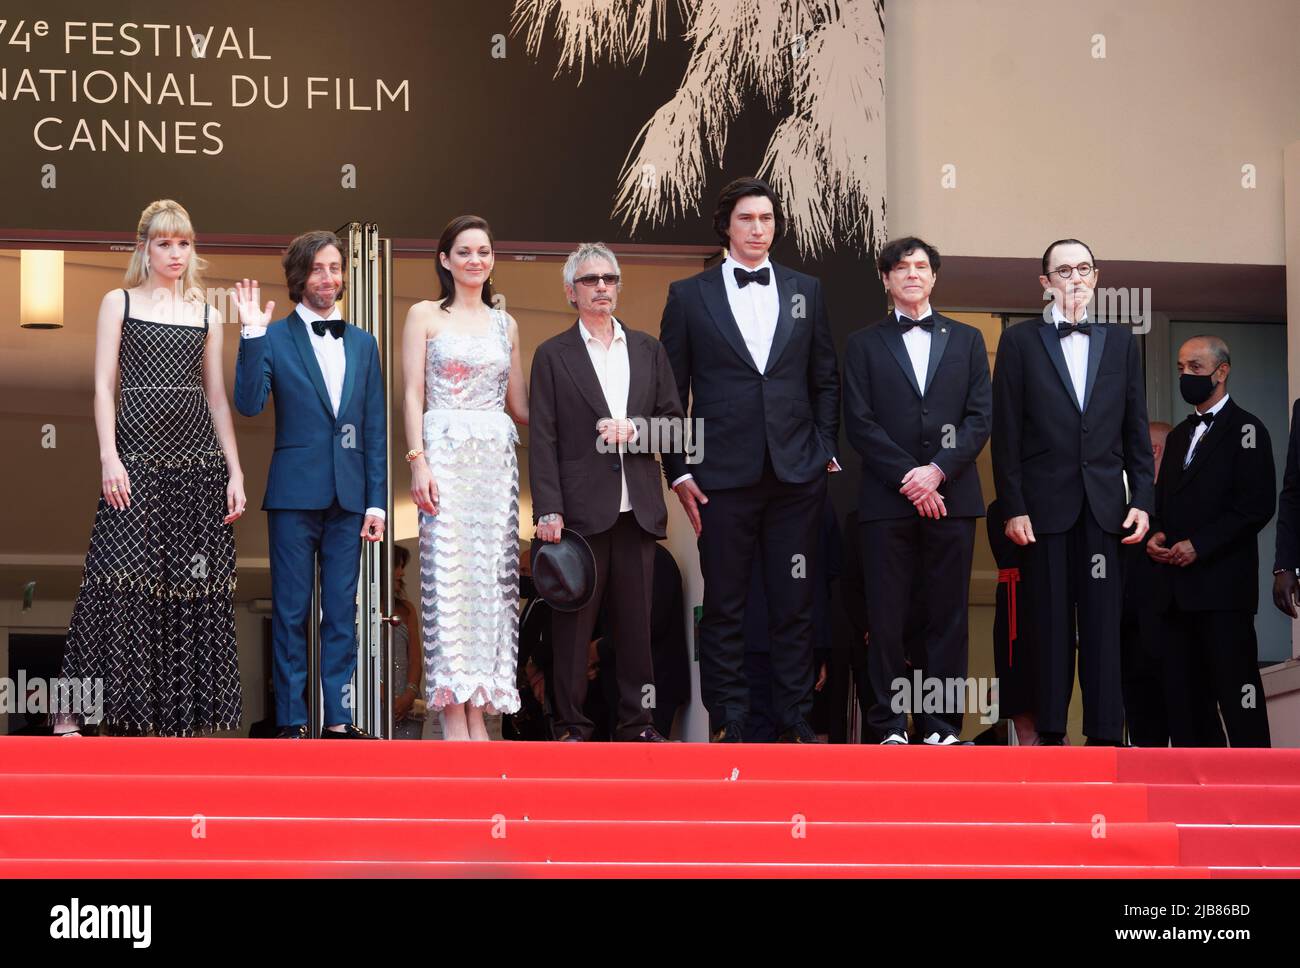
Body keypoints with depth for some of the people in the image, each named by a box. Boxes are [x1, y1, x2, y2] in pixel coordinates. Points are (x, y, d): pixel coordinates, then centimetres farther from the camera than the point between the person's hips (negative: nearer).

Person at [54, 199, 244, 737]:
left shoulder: (206, 314, 15)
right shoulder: (119, 302, 8)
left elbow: (217, 398, 14)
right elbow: (103, 386, 1)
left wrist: (235, 471, 6)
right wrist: (109, 457, -11)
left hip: (199, 459, 3)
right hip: (138, 453, -3)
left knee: (193, 584, 0)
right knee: (123, 577, -11)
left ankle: (180, 715, 5)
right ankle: (71, 711, -7)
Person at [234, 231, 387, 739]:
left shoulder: (363, 344, 12)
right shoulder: (274, 338, 0)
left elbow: (375, 428, 11)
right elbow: (249, 404, -13)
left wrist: (376, 500, 6)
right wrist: (253, 335, -20)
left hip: (348, 496, 4)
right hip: (295, 492, -4)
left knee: (342, 611, 6)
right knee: (291, 611, 2)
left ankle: (338, 718, 11)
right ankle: (291, 720, 7)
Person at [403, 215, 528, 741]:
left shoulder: (505, 323, 16)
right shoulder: (424, 316, 5)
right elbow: (413, 393, -2)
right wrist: (418, 461, -13)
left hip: (497, 456, 4)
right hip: (445, 451, -4)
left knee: (492, 575, 0)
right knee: (448, 574, -8)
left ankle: (479, 713, 3)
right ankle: (453, 719, -8)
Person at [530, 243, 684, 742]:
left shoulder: (648, 350, 15)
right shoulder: (553, 355, 4)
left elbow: (674, 419, 14)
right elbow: (542, 440, -3)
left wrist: (634, 430, -7)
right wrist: (548, 511, -12)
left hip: (637, 509, 3)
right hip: (581, 508, -3)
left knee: (636, 620, 6)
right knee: (573, 621, -1)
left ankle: (637, 722, 12)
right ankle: (571, 727, 4)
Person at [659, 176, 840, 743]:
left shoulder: (806, 291, 12)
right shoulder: (689, 296, 5)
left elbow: (825, 379, 14)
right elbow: (671, 392, 5)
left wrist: (825, 451, 5)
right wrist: (679, 471, -1)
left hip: (796, 475, 2)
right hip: (723, 477, -2)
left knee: (795, 605, 3)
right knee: (724, 607, 2)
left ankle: (794, 719, 9)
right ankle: (727, 723, 8)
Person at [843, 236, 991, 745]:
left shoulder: (967, 339, 15)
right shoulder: (864, 344, 11)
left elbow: (981, 416, 6)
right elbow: (859, 422, 1)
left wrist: (939, 470, -9)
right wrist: (907, 477, -9)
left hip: (952, 496, 1)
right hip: (886, 500, -1)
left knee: (947, 616, 1)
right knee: (887, 618, -3)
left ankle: (941, 726, 4)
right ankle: (890, 726, 1)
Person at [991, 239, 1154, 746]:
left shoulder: (1121, 342, 12)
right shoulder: (1020, 340, 5)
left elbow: (1136, 431, 12)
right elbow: (1006, 432, 1)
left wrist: (1141, 499, 3)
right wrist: (1013, 507, -5)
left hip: (1104, 505, 2)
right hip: (1046, 504, -2)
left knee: (1103, 622, -1)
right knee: (1049, 622, 1)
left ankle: (1104, 735, 1)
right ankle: (1050, 732, 6)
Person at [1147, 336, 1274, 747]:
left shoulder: (1244, 429, -3)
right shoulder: (1180, 435, 22)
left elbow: (1257, 505, -12)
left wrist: (1198, 545, -16)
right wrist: (1157, 533, 3)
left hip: (1222, 584, -8)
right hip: (1178, 587, 8)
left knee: (1236, 688, -10)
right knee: (1183, 694, 6)